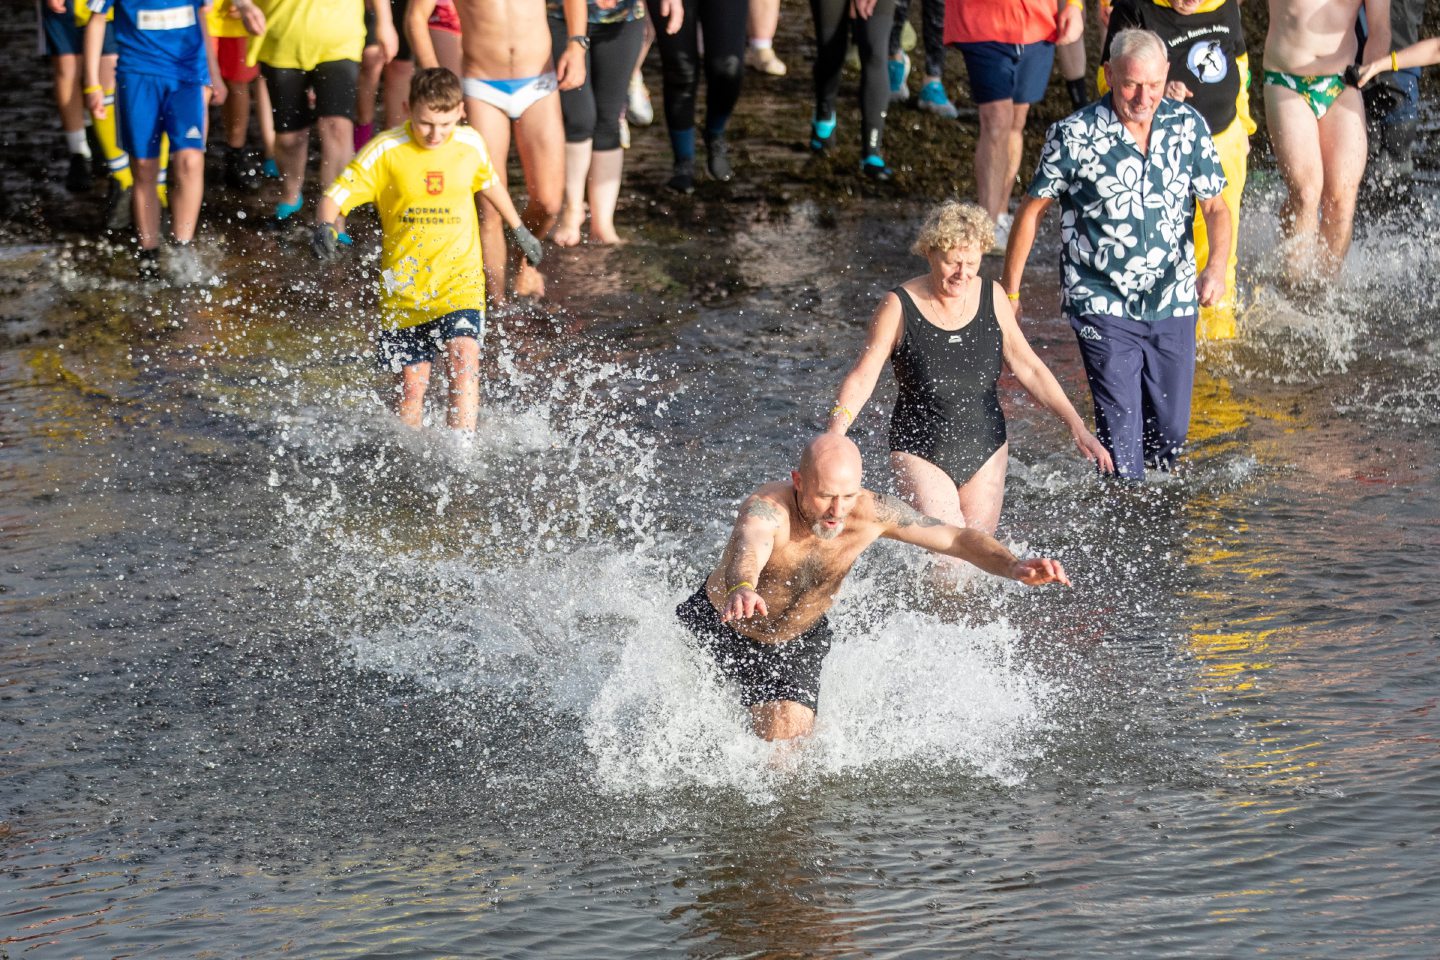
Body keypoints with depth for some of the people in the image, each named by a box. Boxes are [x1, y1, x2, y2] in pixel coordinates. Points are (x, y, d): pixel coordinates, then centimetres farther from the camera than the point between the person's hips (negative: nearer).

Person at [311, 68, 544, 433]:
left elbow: (489, 183, 22)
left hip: (460, 280, 1)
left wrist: (518, 230, 35)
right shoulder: (386, 151, -11)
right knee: (411, 386, 3)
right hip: (405, 287, -1)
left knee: (464, 358, -22)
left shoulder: (470, 144, -1)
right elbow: (335, 196, -12)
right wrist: (325, 228, -34)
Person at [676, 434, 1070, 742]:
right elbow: (748, 553, -63)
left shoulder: (872, 513, -27)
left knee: (786, 742, -8)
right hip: (719, 624, -2)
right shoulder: (766, 509, -40)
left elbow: (959, 538, -18)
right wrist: (741, 589, -87)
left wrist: (1013, 567, -37)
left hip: (798, 640, 2)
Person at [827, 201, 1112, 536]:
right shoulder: (900, 306, -12)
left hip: (986, 450, 4)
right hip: (921, 454, -4)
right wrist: (832, 438, -26)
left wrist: (1077, 427, -2)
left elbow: (1029, 369, 5)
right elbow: (861, 379, -11)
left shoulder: (992, 298, -1)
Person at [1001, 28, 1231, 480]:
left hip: (1173, 304, 4)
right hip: (1102, 306, -4)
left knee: (1170, 433, 11)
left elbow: (1215, 206, 2)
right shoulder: (1075, 135, -13)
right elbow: (1033, 209, -2)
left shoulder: (1188, 126, -3)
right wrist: (1009, 291, 2)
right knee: (1121, 430, -12)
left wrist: (1217, 265, -18)